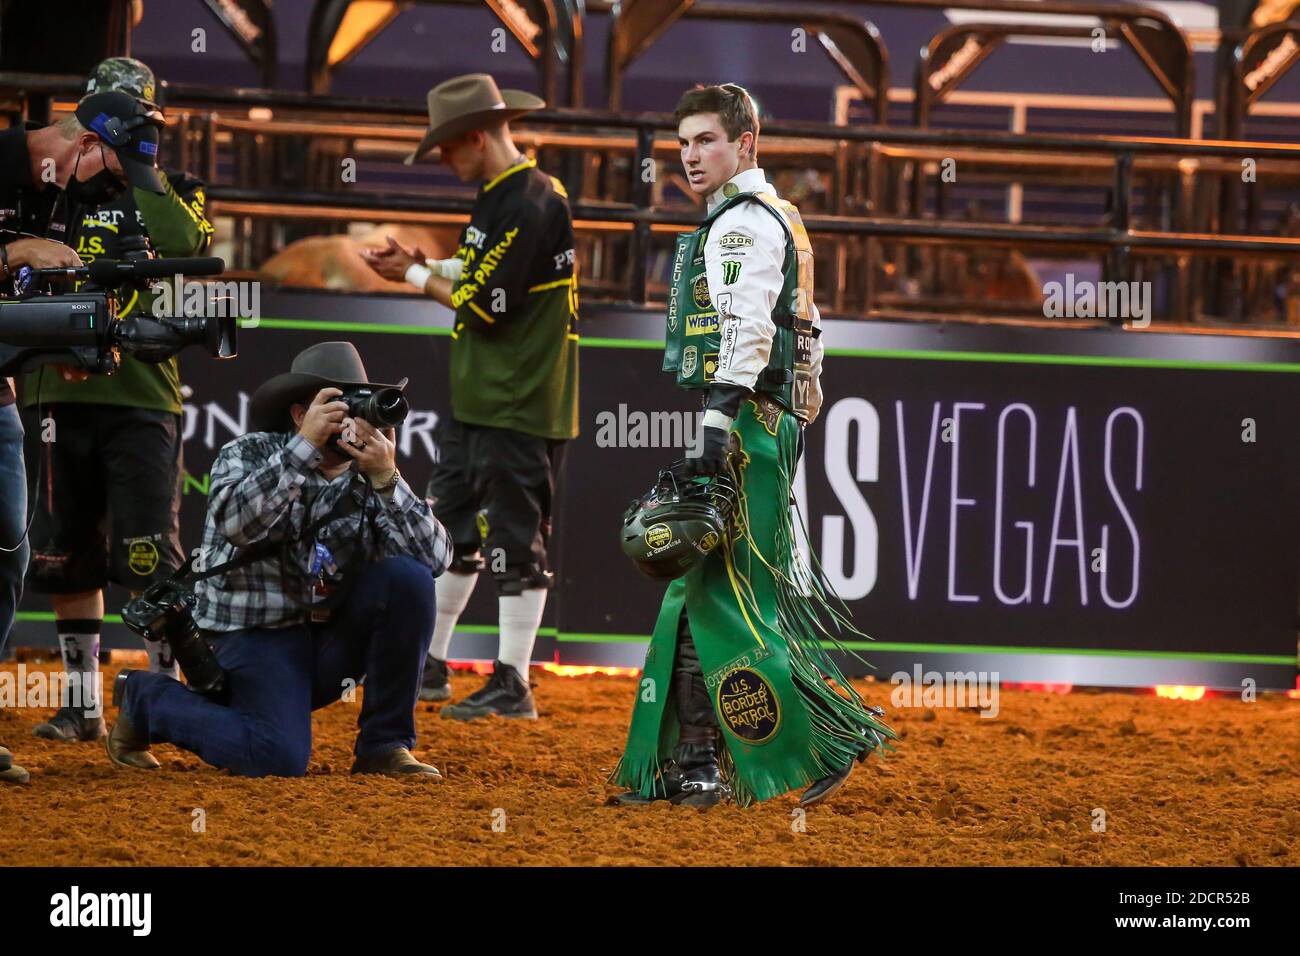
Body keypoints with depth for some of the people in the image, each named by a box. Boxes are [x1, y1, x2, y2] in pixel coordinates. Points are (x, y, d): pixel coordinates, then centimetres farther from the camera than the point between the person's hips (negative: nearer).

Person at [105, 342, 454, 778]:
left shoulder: (367, 478, 4)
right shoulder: (246, 455, -4)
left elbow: (436, 557, -9)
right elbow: (236, 522, -28)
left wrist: (386, 480, -21)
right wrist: (306, 445, -31)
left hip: (333, 643, 4)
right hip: (256, 640, -4)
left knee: (408, 577, -20)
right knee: (280, 758, -27)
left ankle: (384, 745, -8)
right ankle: (146, 700, 3)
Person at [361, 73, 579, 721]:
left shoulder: (530, 205, -18)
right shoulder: (498, 196, 13)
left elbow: (486, 304, -19)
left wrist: (418, 277, -6)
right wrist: (422, 266, 4)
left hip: (521, 402, -10)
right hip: (474, 399, 10)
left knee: (515, 539, -5)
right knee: (450, 528, 15)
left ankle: (513, 686, -1)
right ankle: (429, 668, 24)